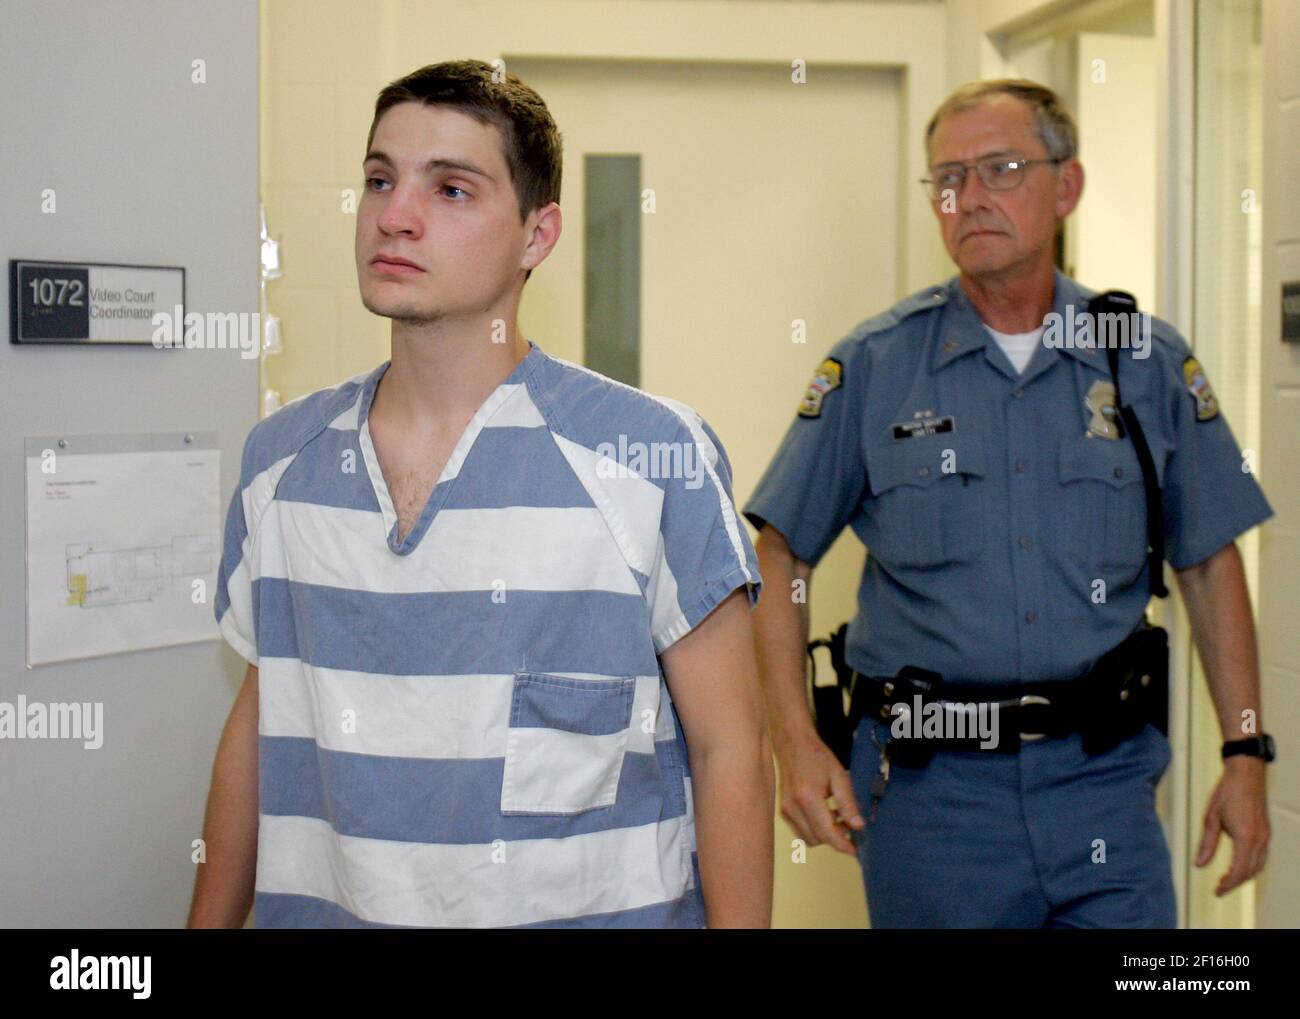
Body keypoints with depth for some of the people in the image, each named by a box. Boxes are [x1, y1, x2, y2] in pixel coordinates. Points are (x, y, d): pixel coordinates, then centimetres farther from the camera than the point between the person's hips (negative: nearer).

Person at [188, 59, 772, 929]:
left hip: (592, 906, -3)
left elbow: (730, 753, -10)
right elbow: (260, 720, 10)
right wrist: (209, 920, 10)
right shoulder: (280, 458, 0)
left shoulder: (658, 457, -14)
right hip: (322, 904, 4)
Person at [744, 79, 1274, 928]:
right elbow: (781, 555, 0)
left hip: (1102, 774, 1)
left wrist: (1246, 754, 5)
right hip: (930, 792, -1)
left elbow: (1209, 563, 8)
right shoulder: (872, 367, -1)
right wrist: (797, 743, -9)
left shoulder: (1149, 362, 3)